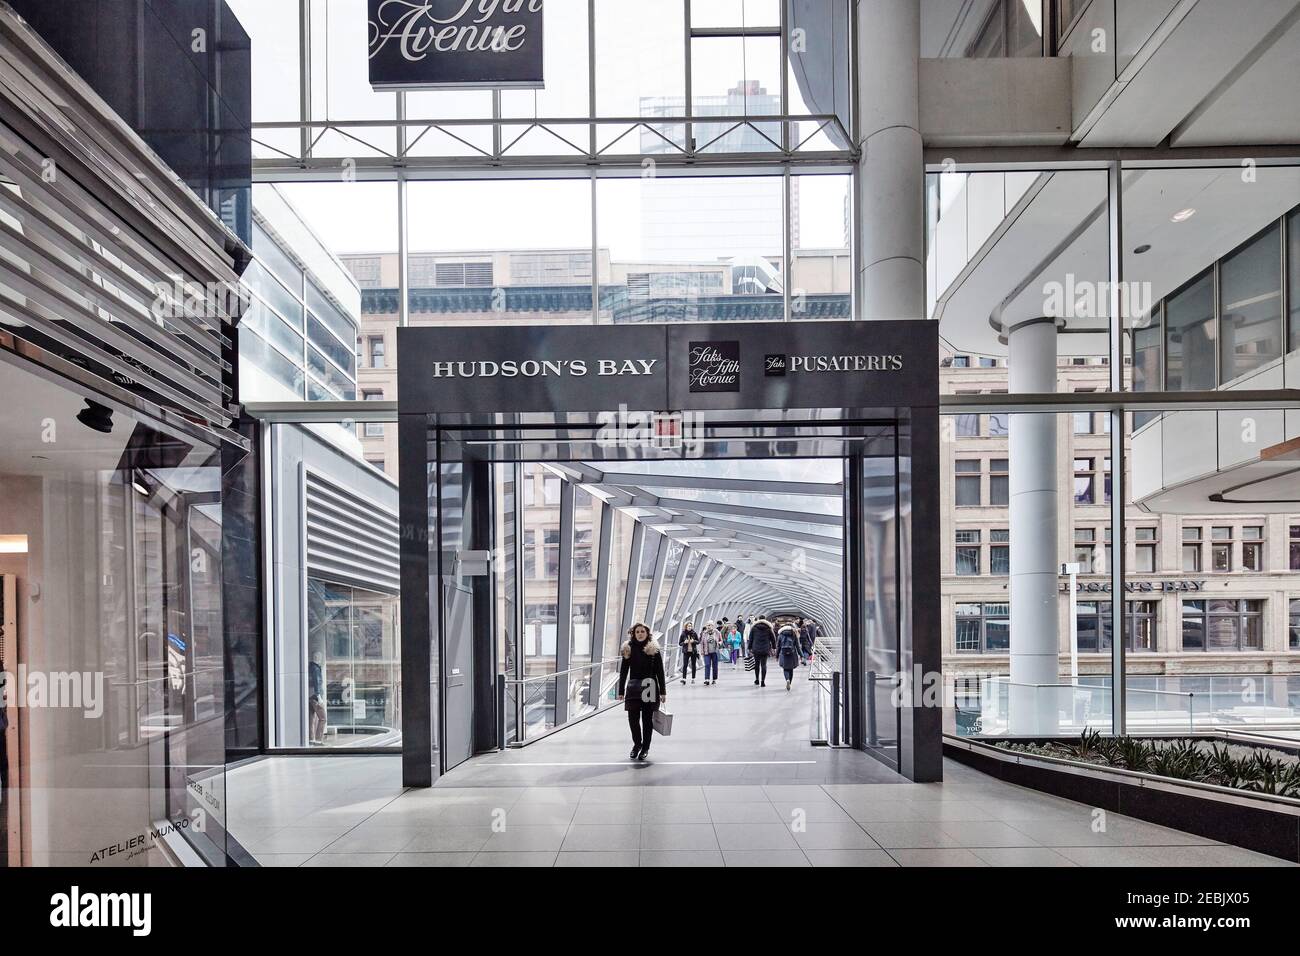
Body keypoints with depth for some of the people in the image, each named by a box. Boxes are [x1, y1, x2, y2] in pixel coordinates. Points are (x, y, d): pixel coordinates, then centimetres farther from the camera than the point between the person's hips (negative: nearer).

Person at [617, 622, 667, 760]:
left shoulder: (653, 649, -2)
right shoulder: (628, 649, 3)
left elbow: (660, 672, -1)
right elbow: (623, 671, 6)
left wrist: (662, 692, -3)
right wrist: (621, 691, 3)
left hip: (650, 688, -1)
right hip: (633, 688, 1)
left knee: (647, 719, 5)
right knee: (633, 718, 0)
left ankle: (645, 748, 21)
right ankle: (637, 744, 23)